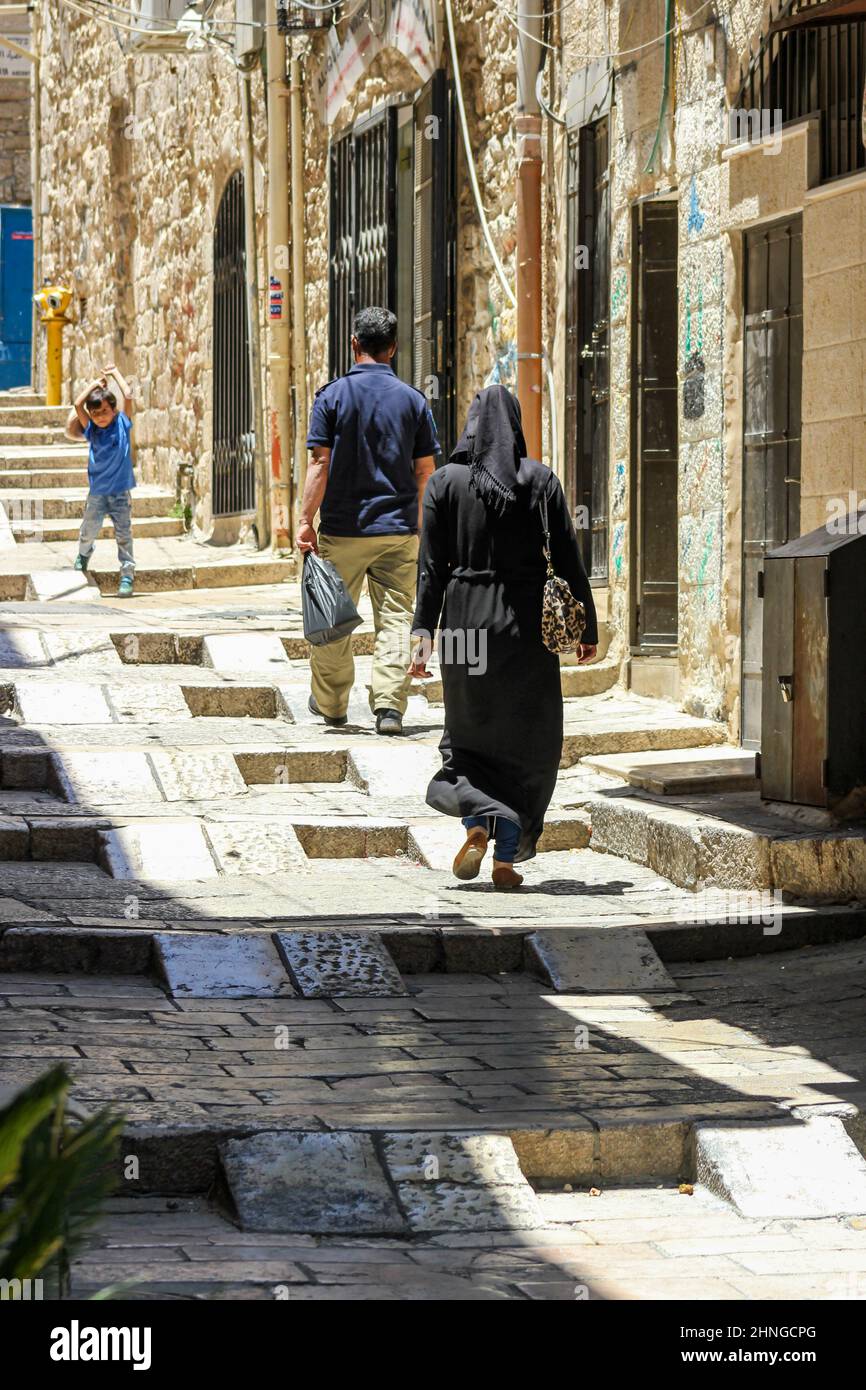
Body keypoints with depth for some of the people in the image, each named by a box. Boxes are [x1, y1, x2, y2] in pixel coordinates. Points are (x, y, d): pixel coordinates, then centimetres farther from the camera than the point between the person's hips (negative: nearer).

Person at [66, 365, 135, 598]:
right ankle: (82, 557, 41)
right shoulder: (90, 429, 0)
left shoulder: (122, 424, -2)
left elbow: (128, 396, -10)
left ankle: (127, 576, 0)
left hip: (121, 491, -2)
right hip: (97, 491, 2)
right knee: (88, 532, 11)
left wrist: (115, 373, 0)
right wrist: (97, 383, -2)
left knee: (123, 535, -2)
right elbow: (78, 403, -9)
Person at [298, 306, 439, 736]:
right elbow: (425, 471, 4)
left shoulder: (333, 396, -4)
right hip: (399, 529, 1)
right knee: (396, 618, 2)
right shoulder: (413, 400, 2)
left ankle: (331, 703, 22)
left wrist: (305, 520, -6)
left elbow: (320, 464, -9)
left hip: (343, 527, -1)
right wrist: (421, 525, 14)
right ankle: (389, 704, -10)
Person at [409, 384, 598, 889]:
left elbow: (432, 566, -4)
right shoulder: (540, 480, -2)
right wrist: (587, 627, 5)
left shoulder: (446, 482, 0)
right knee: (529, 744, 11)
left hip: (467, 619, 1)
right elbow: (568, 561, -2)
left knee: (468, 734, 15)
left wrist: (424, 631, -3)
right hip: (527, 621, -1)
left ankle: (478, 820, -14)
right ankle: (507, 859, 6)